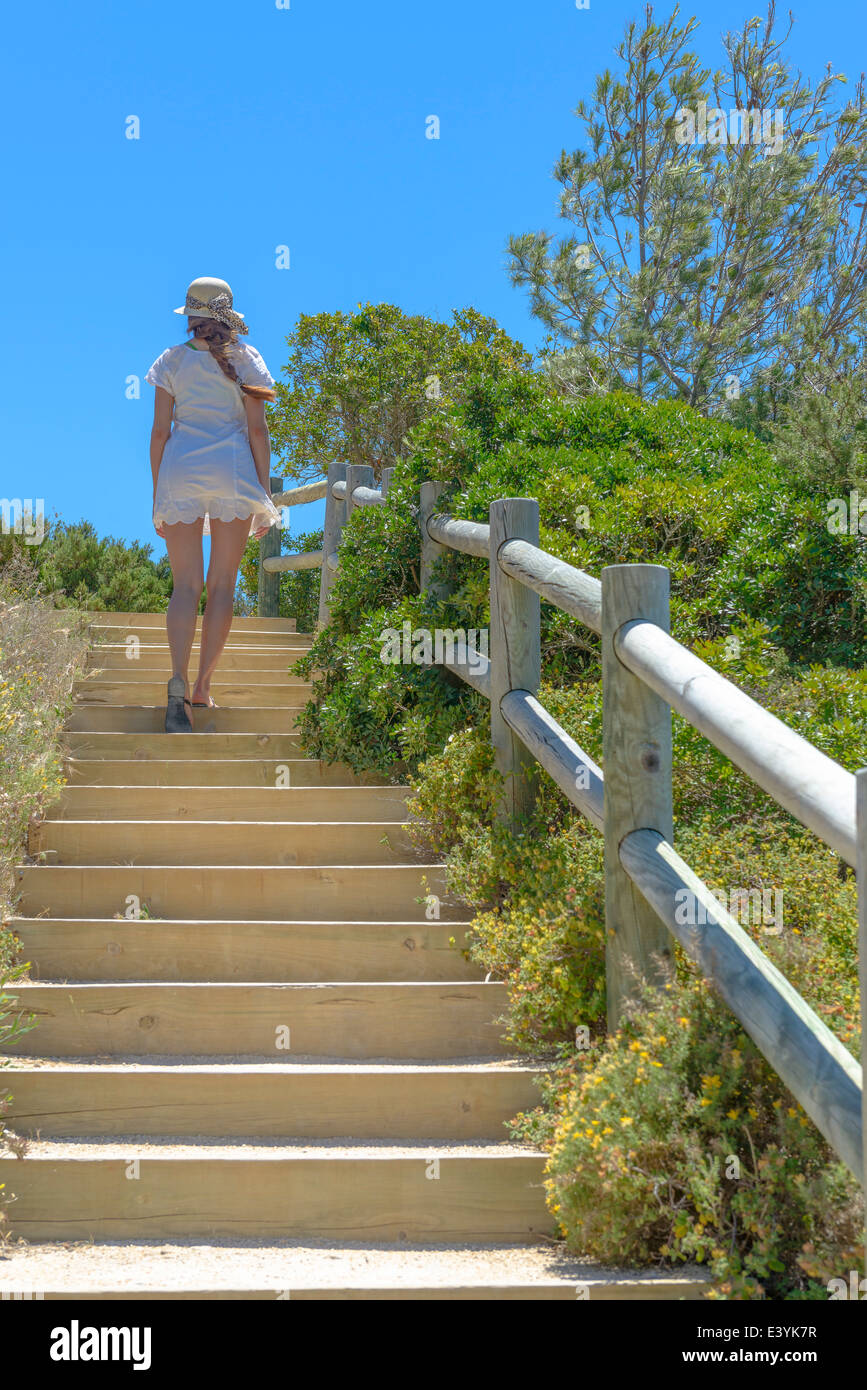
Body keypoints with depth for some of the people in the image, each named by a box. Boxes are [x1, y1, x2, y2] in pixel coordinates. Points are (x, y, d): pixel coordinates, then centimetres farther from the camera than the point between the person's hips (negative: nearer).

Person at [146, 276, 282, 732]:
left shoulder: (172, 361, 6)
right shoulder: (245, 359, 5)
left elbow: (159, 431, 4)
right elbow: (257, 428, 1)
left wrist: (157, 494, 9)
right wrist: (263, 490, 5)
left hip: (180, 471, 0)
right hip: (233, 471, 0)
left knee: (185, 584, 0)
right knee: (222, 583, 7)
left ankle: (178, 682, -21)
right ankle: (202, 686, 7)